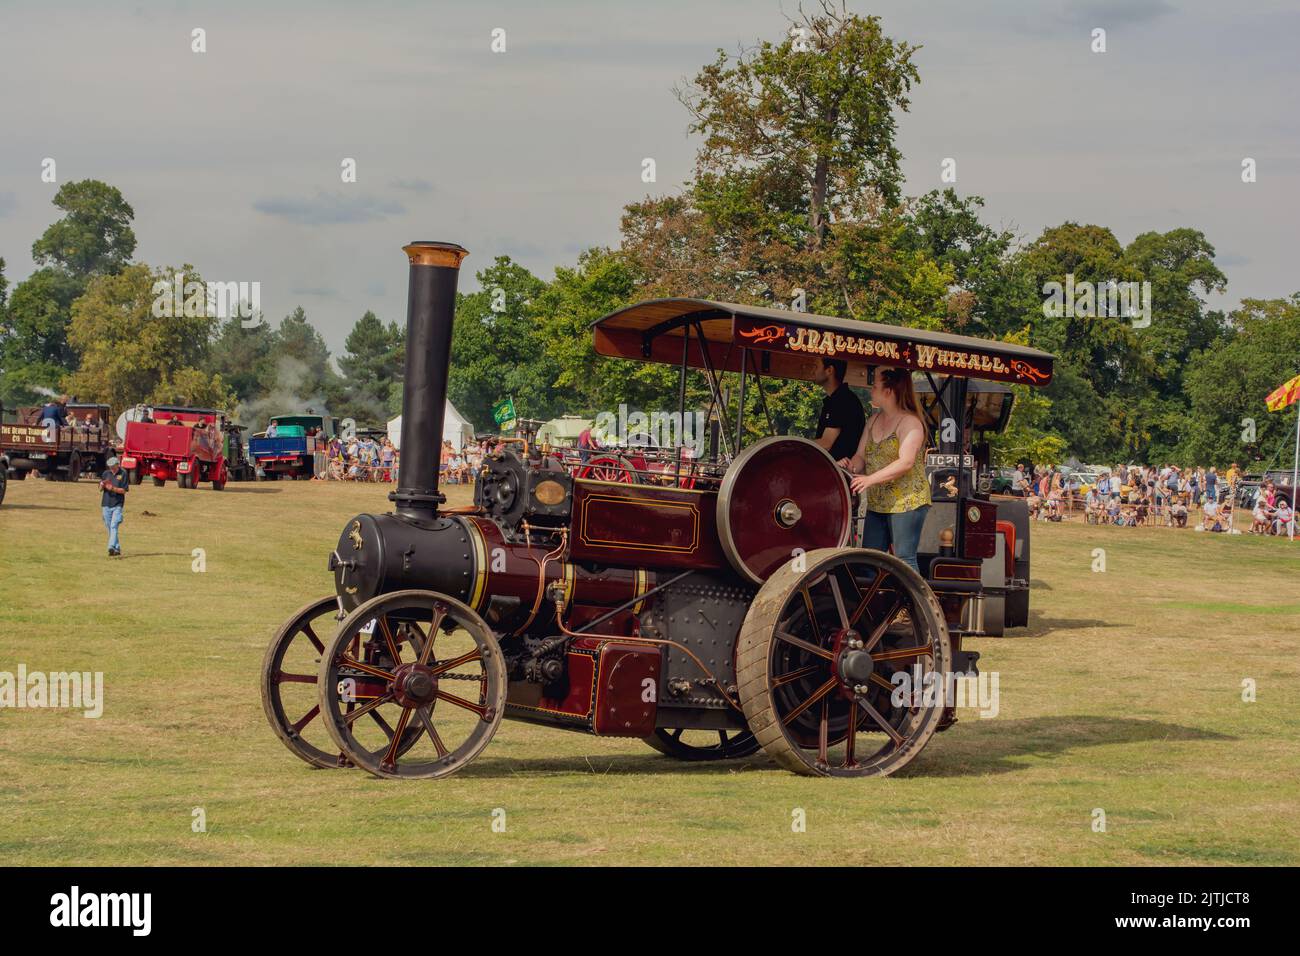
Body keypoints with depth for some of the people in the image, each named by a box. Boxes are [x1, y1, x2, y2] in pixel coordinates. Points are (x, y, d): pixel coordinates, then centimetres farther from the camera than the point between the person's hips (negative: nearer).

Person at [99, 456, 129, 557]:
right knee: (109, 527, 8)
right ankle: (117, 548, 18)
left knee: (114, 526, -17)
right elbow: (100, 489, 12)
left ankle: (112, 547, -27)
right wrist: (102, 485, -11)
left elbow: (124, 490, -6)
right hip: (106, 504, 5)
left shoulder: (123, 474, -2)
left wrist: (113, 488, -20)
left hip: (117, 504, -5)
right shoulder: (106, 474, 10)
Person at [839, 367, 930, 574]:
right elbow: (861, 455, 13)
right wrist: (850, 466, -11)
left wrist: (871, 479, -32)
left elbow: (906, 462, -24)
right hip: (877, 503, 9)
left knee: (905, 560, -9)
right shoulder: (874, 420, 13)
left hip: (907, 502, -9)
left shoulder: (910, 423, -12)